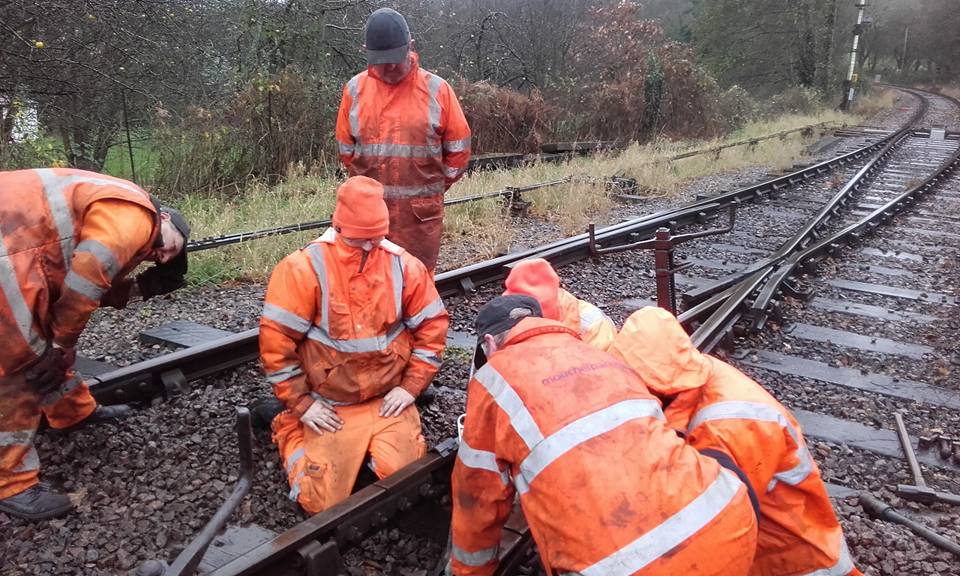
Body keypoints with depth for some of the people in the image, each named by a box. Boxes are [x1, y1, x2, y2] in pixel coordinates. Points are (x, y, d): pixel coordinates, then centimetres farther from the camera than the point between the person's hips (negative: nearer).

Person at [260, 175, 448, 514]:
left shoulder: (403, 266, -5)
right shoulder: (304, 268, -15)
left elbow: (432, 324, 3)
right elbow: (276, 339, -12)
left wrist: (411, 386, -4)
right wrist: (301, 403, -11)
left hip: (387, 401, 2)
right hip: (329, 407, -2)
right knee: (324, 502, -4)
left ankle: (375, 445, 21)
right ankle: (292, 432, 25)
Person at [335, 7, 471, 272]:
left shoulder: (436, 89, -2)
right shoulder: (355, 89, 3)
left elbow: (458, 148, 5)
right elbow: (346, 147, 14)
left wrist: (434, 186, 9)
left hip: (421, 211, -1)